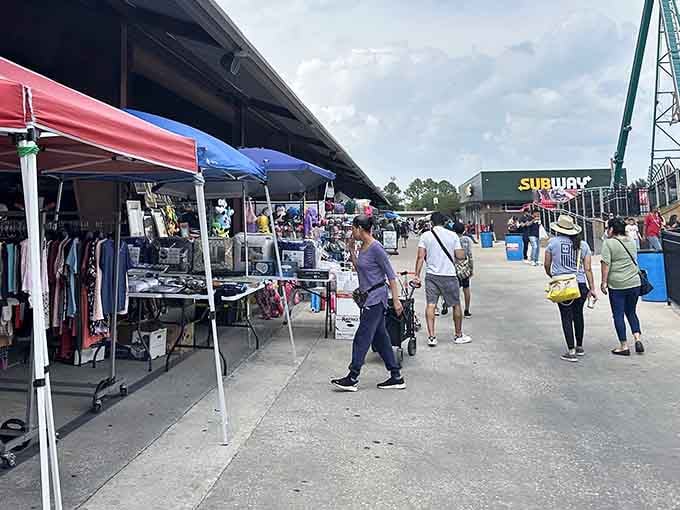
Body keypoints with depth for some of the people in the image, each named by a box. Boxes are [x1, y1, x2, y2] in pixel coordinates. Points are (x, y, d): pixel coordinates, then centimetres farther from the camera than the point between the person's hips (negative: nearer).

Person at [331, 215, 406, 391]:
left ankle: (352, 378, 2)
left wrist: (396, 300, -17)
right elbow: (359, 270, 19)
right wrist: (351, 251, 11)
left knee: (362, 337, -5)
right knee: (380, 337, 11)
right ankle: (396, 377, 18)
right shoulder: (362, 247, 10)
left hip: (376, 297, -10)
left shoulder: (376, 248, -16)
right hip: (369, 297, 10)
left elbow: (391, 275, -15)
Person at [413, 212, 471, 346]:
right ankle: (458, 335, 23)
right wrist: (463, 250, 19)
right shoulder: (452, 235, -1)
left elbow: (420, 257, -5)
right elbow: (460, 256, -3)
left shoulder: (425, 235, 0)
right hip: (449, 275, -1)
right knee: (456, 305, 13)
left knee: (431, 305, 3)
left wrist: (417, 275, -3)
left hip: (431, 275, 1)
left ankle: (431, 336, -3)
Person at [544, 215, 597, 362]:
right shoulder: (583, 244, 4)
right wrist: (592, 289, 5)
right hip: (580, 285, 3)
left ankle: (571, 351, 1)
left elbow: (546, 264, 3)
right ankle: (579, 347, 32)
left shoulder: (553, 242, -3)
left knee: (566, 317, 2)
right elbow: (588, 269, 2)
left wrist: (550, 275, 23)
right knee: (578, 314, 19)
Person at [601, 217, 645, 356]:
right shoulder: (632, 242, 9)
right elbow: (634, 260, 21)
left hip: (617, 285, -5)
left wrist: (604, 282, -9)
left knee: (618, 315, 3)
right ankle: (638, 338, 3)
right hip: (634, 282, 6)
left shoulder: (609, 243, -10)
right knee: (631, 312, 18)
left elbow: (606, 264, -13)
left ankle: (624, 346, 6)